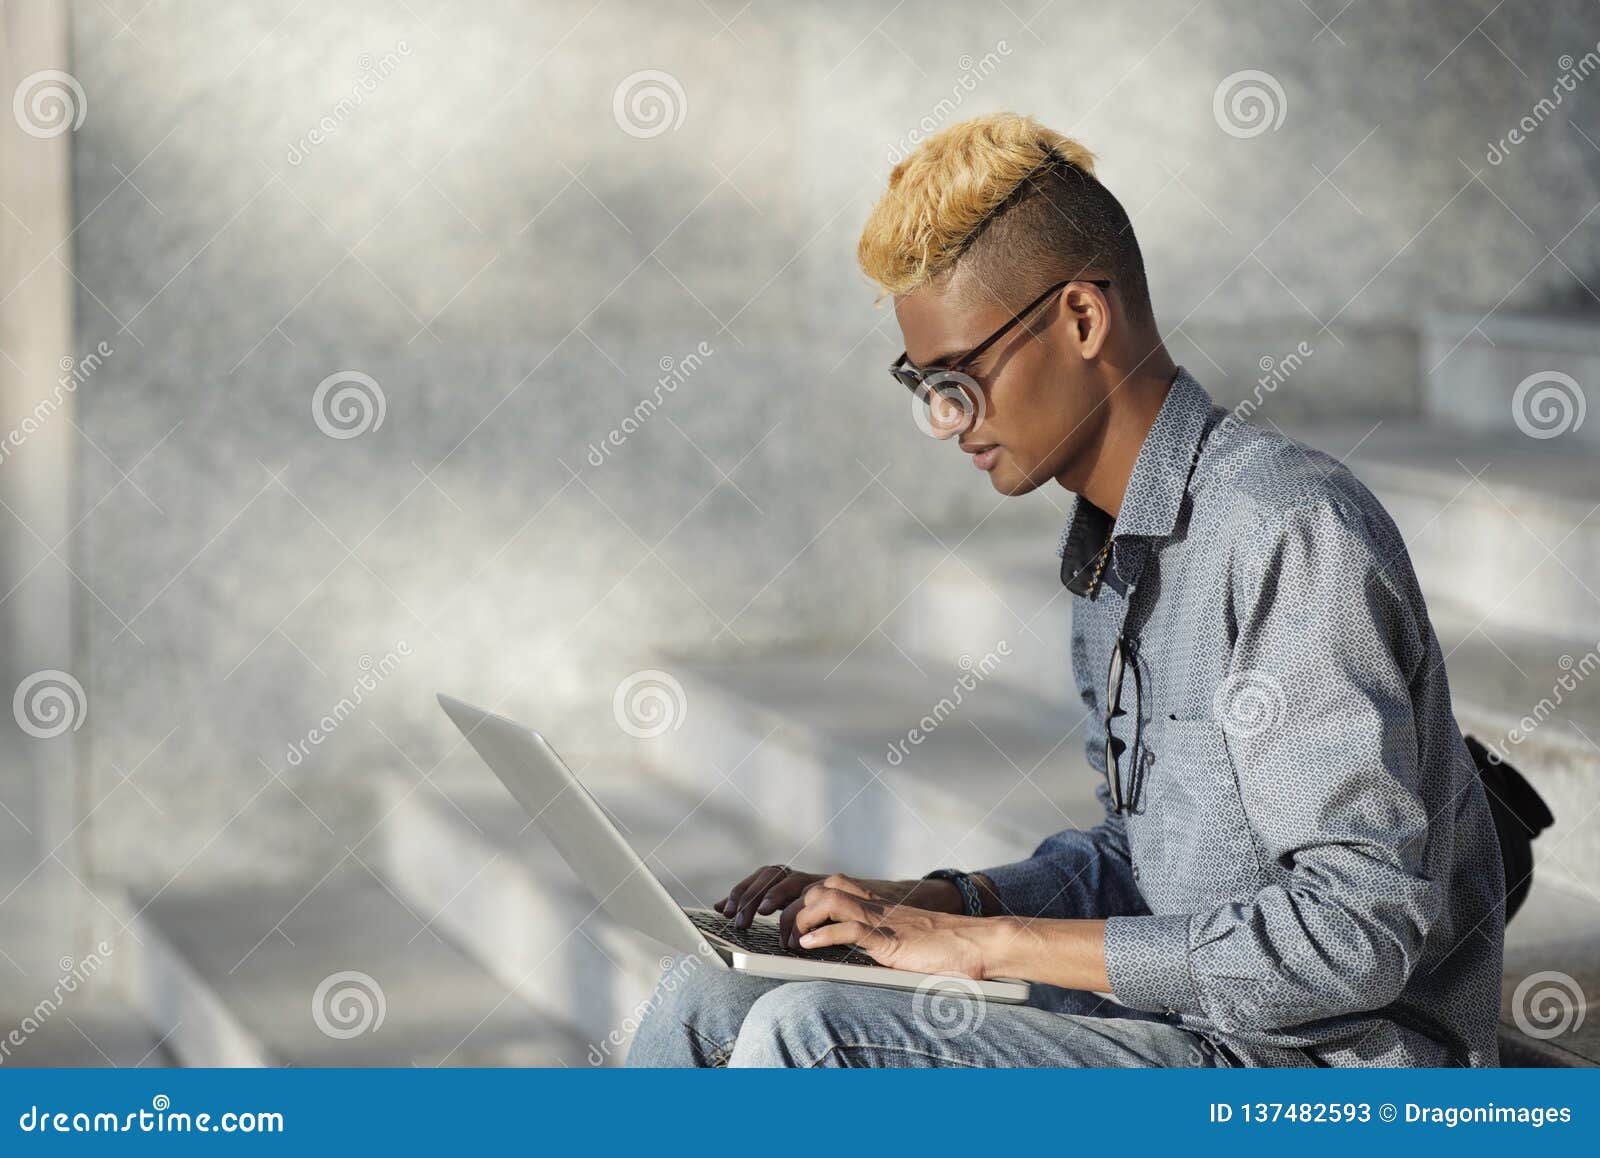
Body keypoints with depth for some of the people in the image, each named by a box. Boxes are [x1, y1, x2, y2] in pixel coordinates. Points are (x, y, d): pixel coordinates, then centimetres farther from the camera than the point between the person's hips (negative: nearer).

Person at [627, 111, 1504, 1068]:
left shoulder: (1295, 532, -17)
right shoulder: (1109, 554, 13)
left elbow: (1359, 931, -23)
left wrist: (992, 943, -20)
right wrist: (923, 903, 3)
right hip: (1176, 1030, 9)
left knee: (803, 1035, -22)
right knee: (711, 1014, -1)